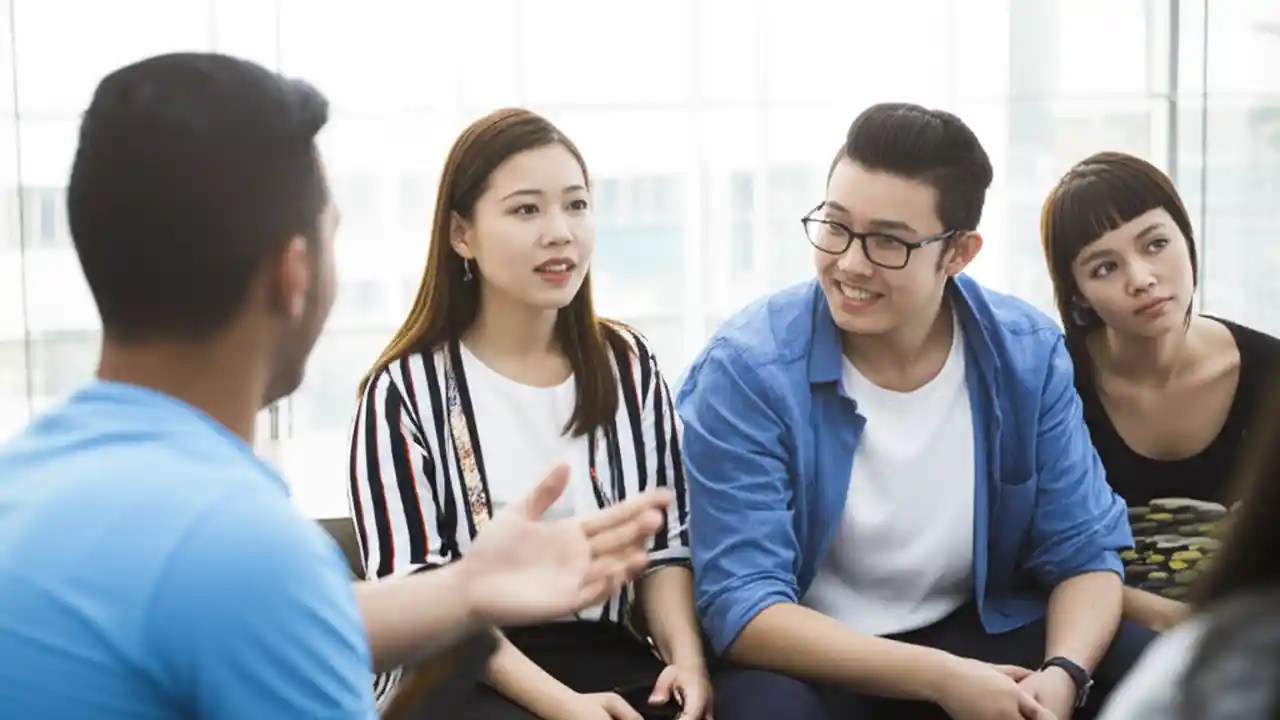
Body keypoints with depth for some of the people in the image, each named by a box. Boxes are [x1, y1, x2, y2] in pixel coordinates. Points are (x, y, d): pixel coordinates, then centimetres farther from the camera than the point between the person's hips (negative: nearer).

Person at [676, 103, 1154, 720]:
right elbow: (740, 607, -21)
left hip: (978, 636, 4)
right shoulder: (749, 368, -18)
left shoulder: (1027, 356, -6)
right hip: (808, 658, -3)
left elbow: (1083, 552, -2)